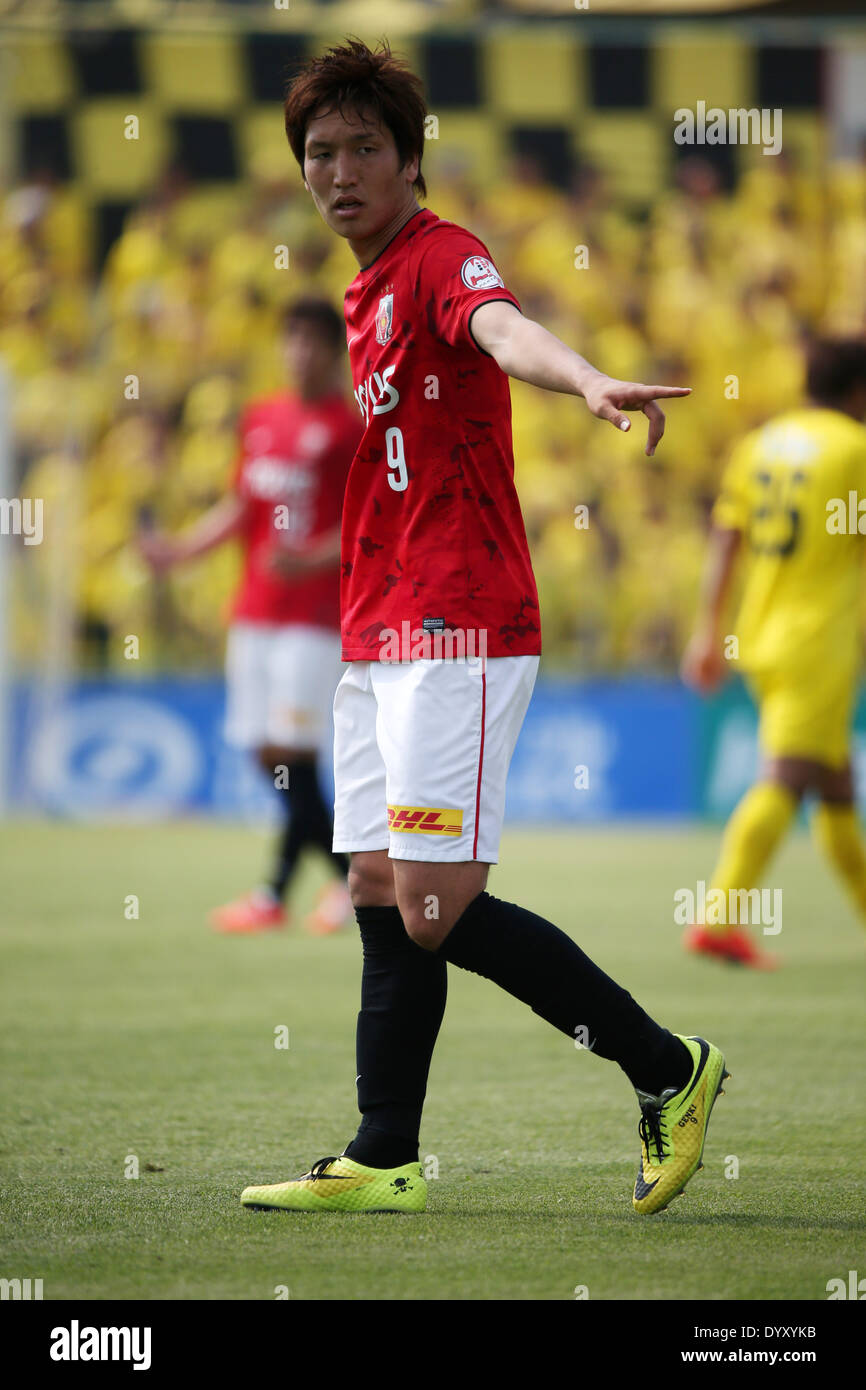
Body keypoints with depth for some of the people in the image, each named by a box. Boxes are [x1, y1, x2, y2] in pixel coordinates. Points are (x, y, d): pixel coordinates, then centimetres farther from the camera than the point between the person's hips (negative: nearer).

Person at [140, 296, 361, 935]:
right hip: (254, 612, 7)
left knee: (294, 754, -10)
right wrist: (182, 548, 9)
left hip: (314, 615, -7)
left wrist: (313, 562, -25)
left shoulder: (349, 429, -6)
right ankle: (349, 876, 16)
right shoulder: (261, 418, 14)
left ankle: (275, 894, -5)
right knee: (270, 756, 5)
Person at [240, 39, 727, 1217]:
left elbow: (506, 329, -34)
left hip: (455, 634, -9)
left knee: (435, 910, -12)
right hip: (379, 640, 9)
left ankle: (668, 1071, -1)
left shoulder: (441, 258, -9)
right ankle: (383, 1162, 13)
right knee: (380, 898, 8)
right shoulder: (366, 293, 19)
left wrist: (588, 382, -54)